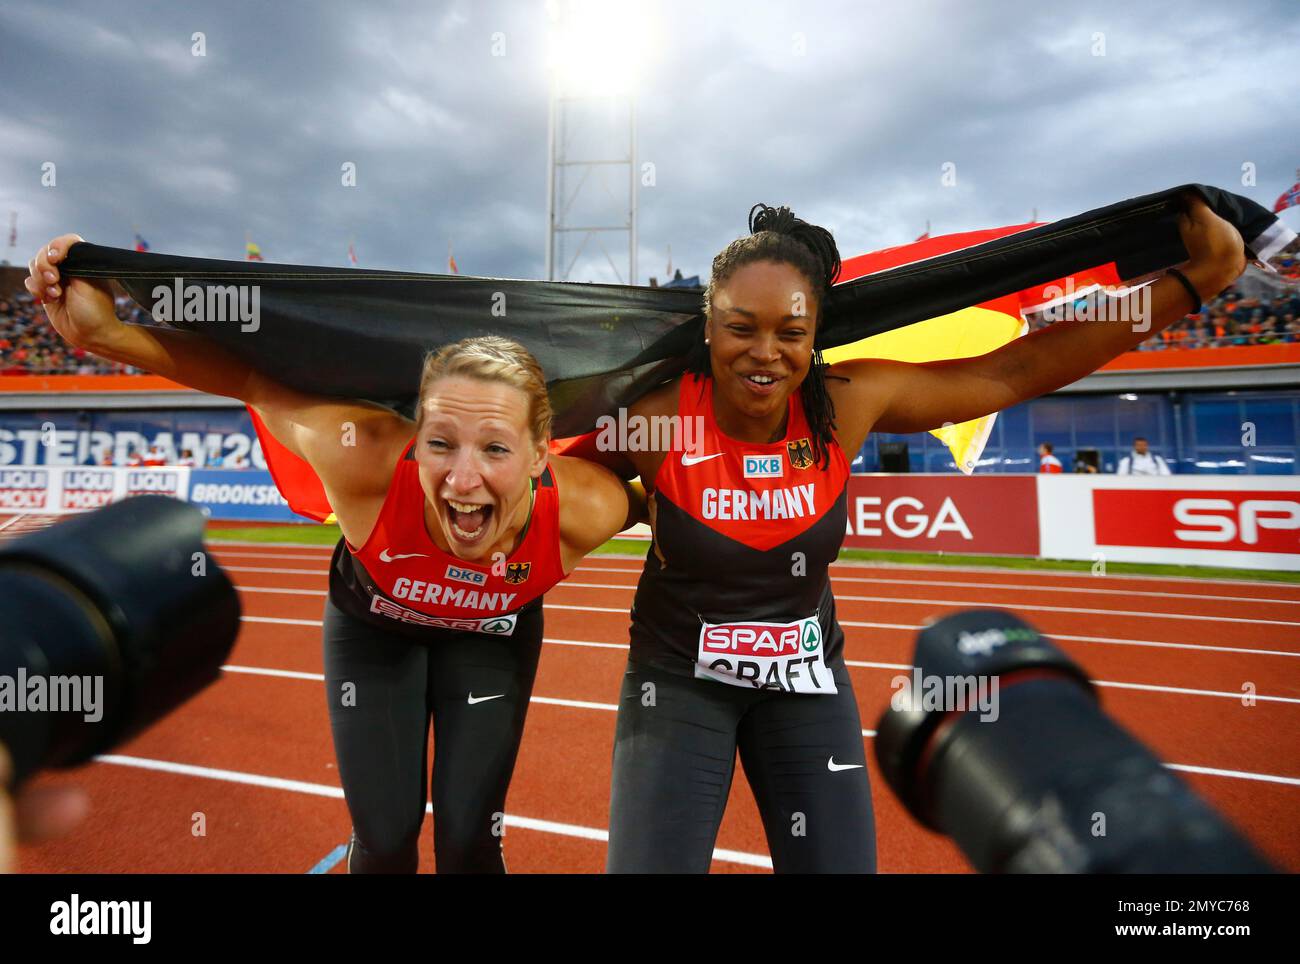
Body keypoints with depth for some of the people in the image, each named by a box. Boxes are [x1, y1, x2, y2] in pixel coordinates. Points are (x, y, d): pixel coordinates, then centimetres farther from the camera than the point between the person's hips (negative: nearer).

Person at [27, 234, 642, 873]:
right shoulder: (368, 461, -40)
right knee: (384, 840, 5)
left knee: (467, 840, 2)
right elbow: (253, 377, -23)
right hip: (371, 624, 0)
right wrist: (105, 333, -32)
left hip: (493, 635, 1)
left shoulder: (583, 508, -38)